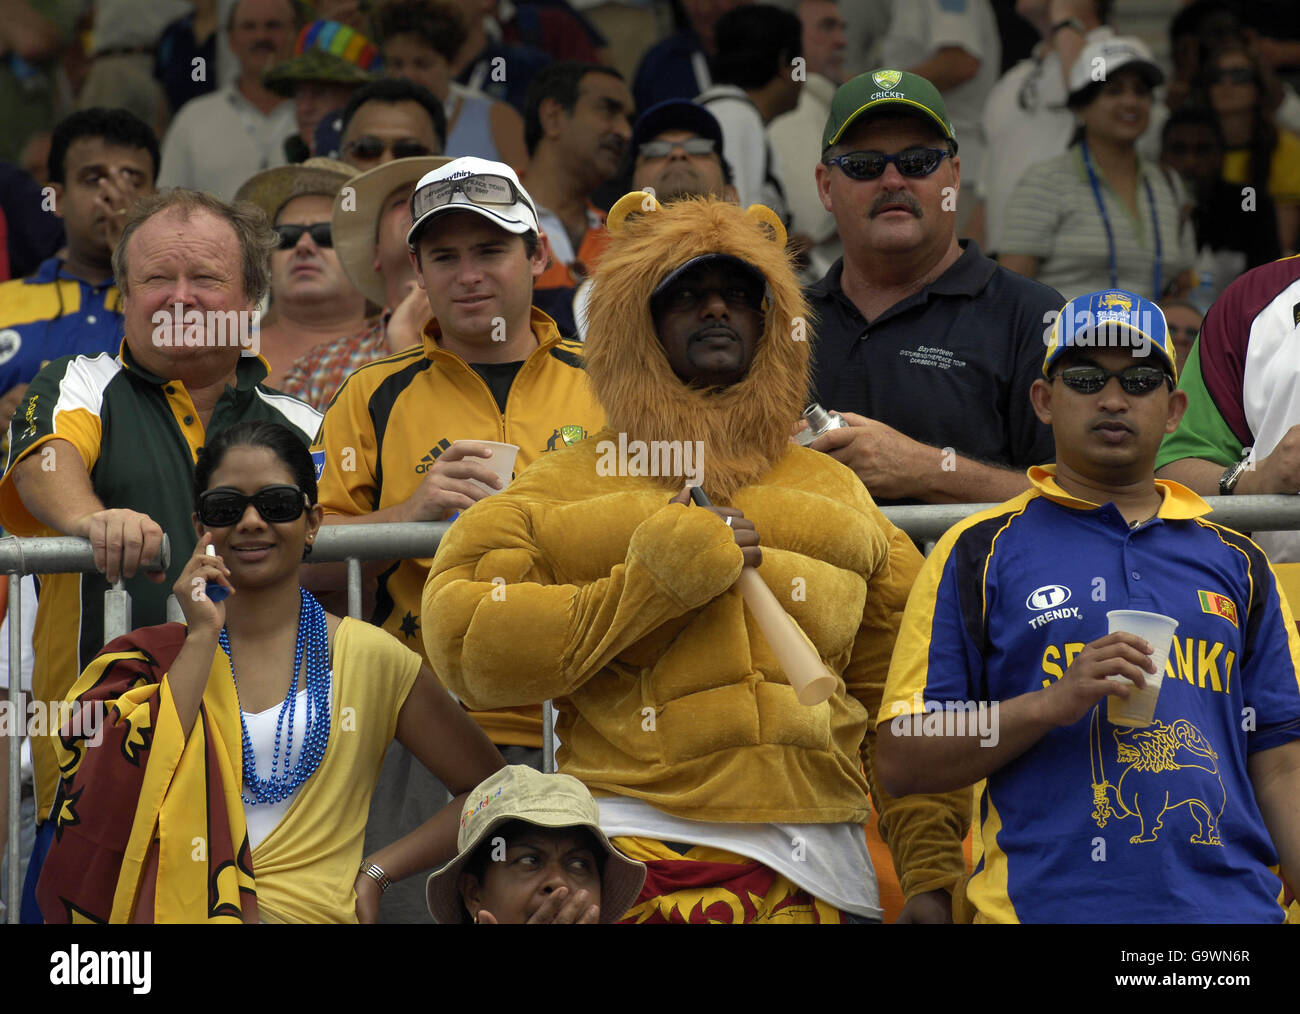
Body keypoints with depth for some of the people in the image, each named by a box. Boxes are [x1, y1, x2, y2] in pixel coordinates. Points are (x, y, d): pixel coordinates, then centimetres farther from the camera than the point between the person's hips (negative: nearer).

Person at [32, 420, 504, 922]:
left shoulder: (369, 658, 11)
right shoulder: (157, 655, 16)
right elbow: (130, 786, -3)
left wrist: (377, 872, 6)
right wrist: (203, 636, 1)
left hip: (308, 912, -2)